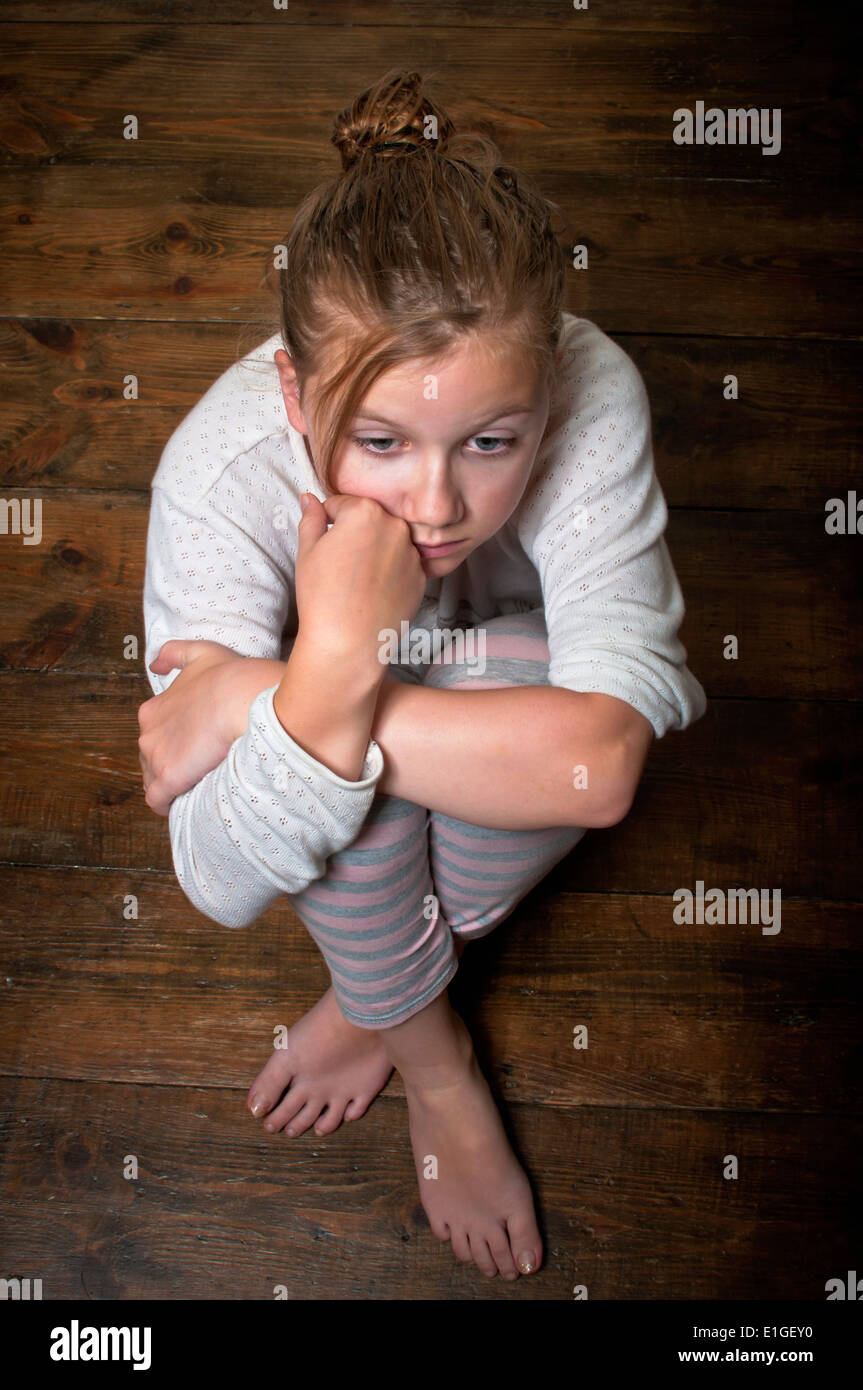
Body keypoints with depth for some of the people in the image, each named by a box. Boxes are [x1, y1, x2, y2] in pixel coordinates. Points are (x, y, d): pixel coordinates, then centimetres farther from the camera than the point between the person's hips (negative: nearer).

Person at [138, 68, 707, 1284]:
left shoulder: (593, 396, -34)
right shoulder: (221, 476, -35)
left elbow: (597, 763, -44)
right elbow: (223, 893, -33)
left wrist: (256, 696, -42)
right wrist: (331, 667, -51)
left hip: (504, 679, 1)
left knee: (522, 683, -33)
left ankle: (375, 1000, -3)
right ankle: (435, 1063, 0)